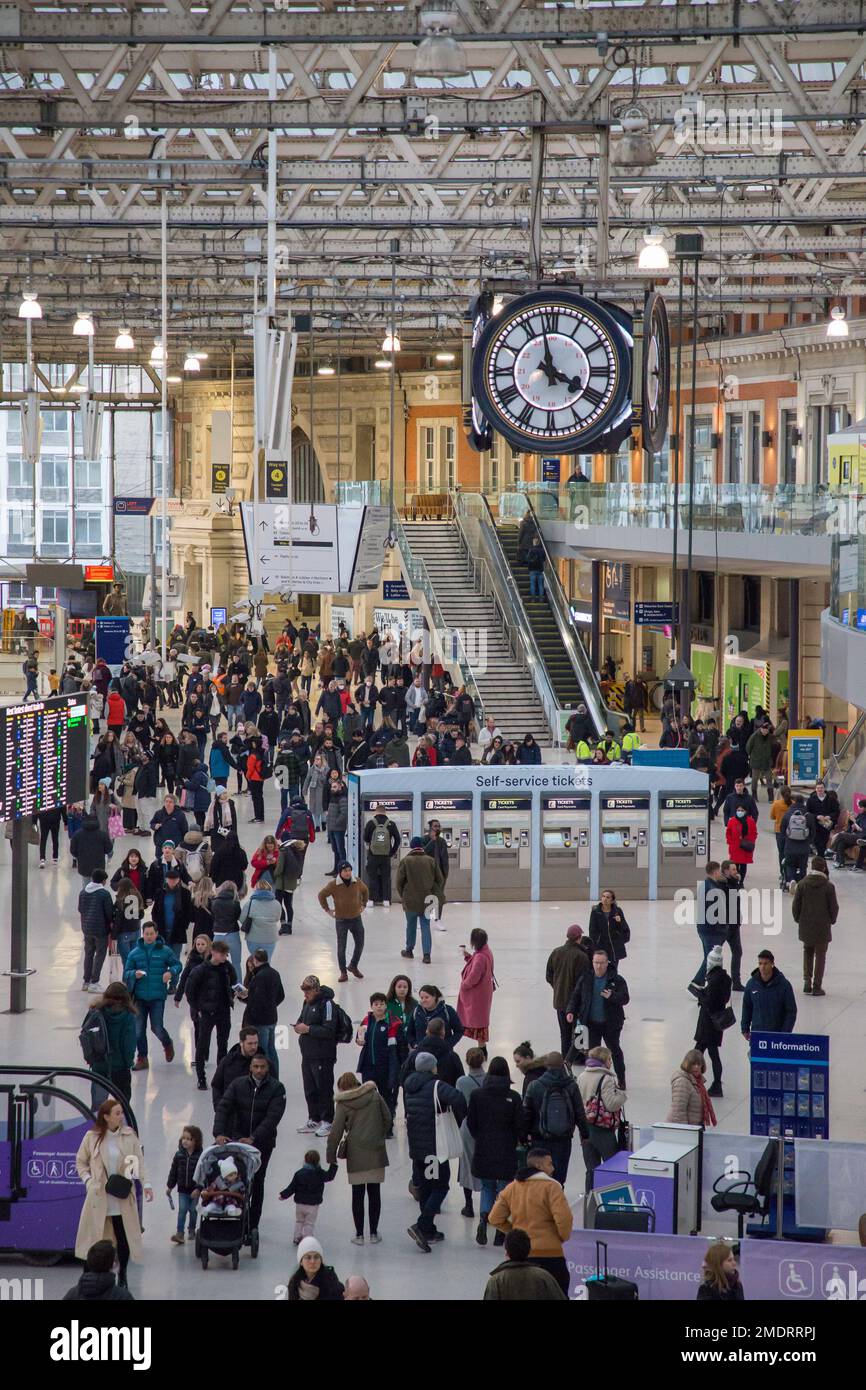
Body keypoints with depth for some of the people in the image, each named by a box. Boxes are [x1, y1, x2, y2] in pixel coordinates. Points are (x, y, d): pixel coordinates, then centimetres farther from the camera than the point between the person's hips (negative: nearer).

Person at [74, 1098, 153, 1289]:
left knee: (124, 1238, 4)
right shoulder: (92, 1137, -2)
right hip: (99, 1198, -1)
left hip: (122, 1198, 1)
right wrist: (88, 1180, -6)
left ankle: (122, 1277, 21)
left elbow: (139, 1162, -4)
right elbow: (80, 1162, 9)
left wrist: (146, 1184, -17)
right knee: (98, 1240, 0)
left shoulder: (129, 1136, -1)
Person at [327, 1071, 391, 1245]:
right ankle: (374, 1233, 14)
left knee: (357, 1194, 7)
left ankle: (359, 1234, 9)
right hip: (376, 1152, 2)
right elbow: (387, 1118, 7)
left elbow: (335, 1133, -5)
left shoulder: (343, 1104, -4)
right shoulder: (374, 1095, 2)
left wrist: (331, 1157, 1)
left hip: (356, 1154, -2)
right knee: (374, 1193, 10)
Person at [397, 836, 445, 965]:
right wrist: (436, 895, 16)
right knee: (425, 926, 5)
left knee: (411, 925, 16)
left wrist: (402, 896, 10)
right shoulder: (431, 861, 0)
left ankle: (409, 950, 29)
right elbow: (440, 880, 3)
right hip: (427, 901, 1)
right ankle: (427, 954, -5)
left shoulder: (405, 862, -7)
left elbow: (399, 882, -6)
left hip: (410, 900, -1)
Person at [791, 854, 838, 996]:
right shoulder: (828, 886, -12)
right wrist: (831, 920, 13)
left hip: (805, 926, 2)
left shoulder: (802, 884, -7)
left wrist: (798, 919, 14)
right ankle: (817, 986, 9)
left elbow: (795, 905, -3)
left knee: (807, 952, 21)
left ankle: (807, 981, 12)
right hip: (823, 926, -2)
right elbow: (834, 907, -5)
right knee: (820, 955, 8)